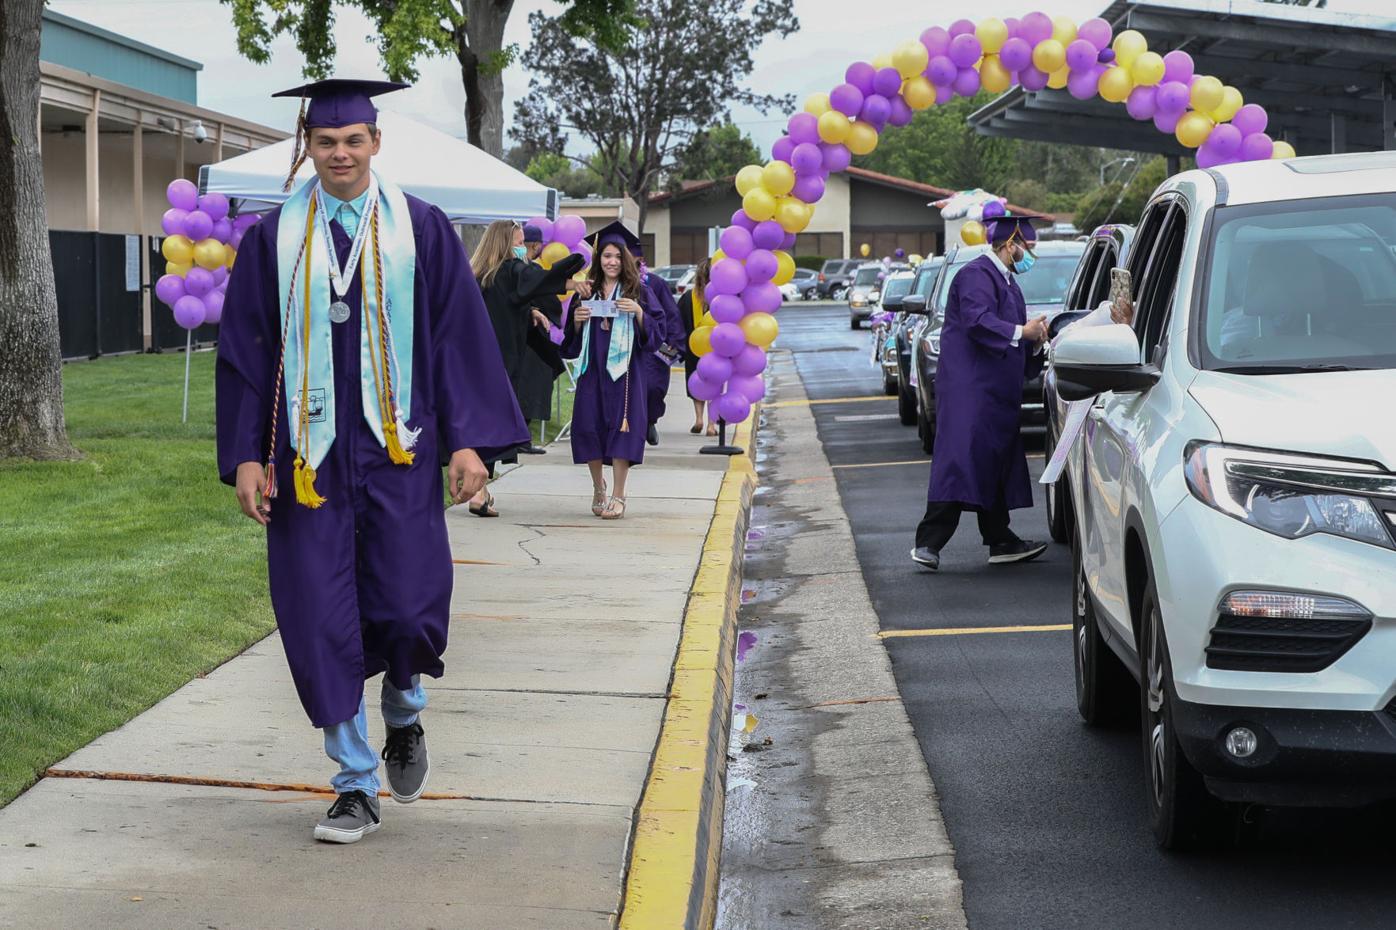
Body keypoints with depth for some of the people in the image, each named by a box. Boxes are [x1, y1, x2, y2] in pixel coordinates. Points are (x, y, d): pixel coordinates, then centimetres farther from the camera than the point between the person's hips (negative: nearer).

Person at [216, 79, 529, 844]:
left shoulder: (420, 229, 3)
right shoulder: (274, 240, 5)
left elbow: (459, 335, 2)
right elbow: (245, 350, 6)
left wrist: (468, 439, -6)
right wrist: (244, 456, -1)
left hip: (397, 449, -1)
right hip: (310, 456, 1)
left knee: (408, 608, -6)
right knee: (321, 622, 1)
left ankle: (403, 715, 28)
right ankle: (357, 787, 13)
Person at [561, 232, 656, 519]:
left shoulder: (637, 293, 4)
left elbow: (654, 332, -2)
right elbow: (574, 339, 14)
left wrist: (638, 312, -18)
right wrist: (577, 321, -7)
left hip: (624, 369, -3)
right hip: (593, 368, 3)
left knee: (621, 426, -8)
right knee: (589, 426, -2)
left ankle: (618, 496, -5)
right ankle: (598, 488, 17)